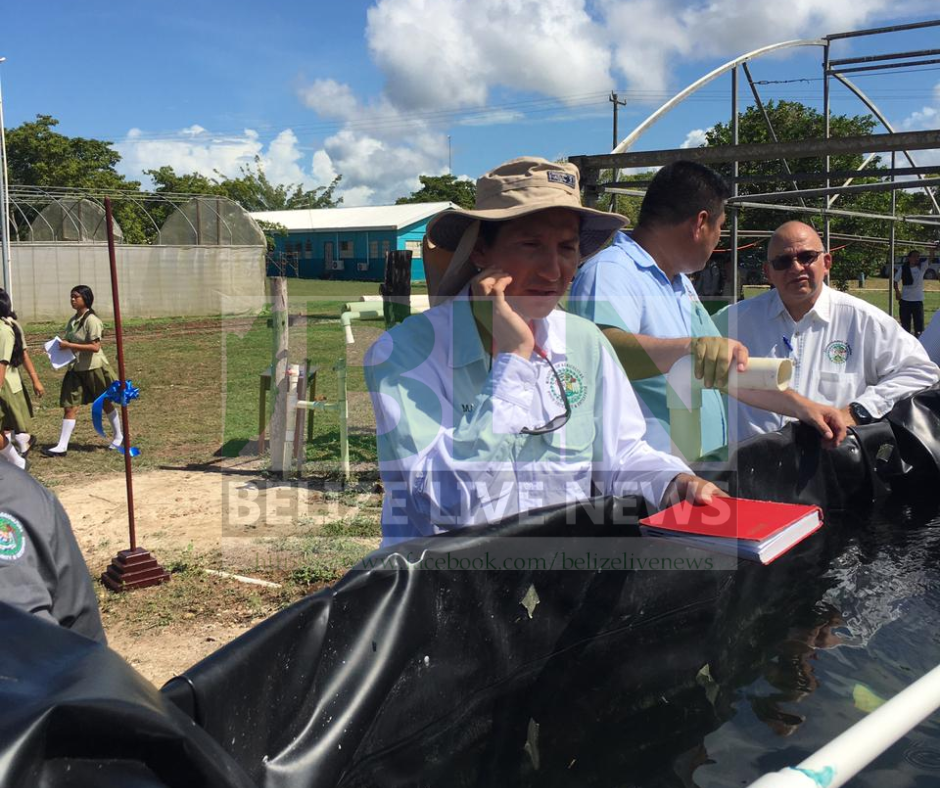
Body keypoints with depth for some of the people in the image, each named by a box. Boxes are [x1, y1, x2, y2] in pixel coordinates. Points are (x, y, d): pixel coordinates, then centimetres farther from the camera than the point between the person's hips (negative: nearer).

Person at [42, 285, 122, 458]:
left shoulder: (91, 320, -16)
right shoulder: (73, 319, 8)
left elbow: (95, 347, -23)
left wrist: (69, 346, -25)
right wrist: (62, 346, -2)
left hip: (94, 368, -7)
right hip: (75, 369, 7)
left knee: (106, 404, 11)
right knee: (69, 407, 0)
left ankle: (119, 437, 29)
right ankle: (62, 446, 0)